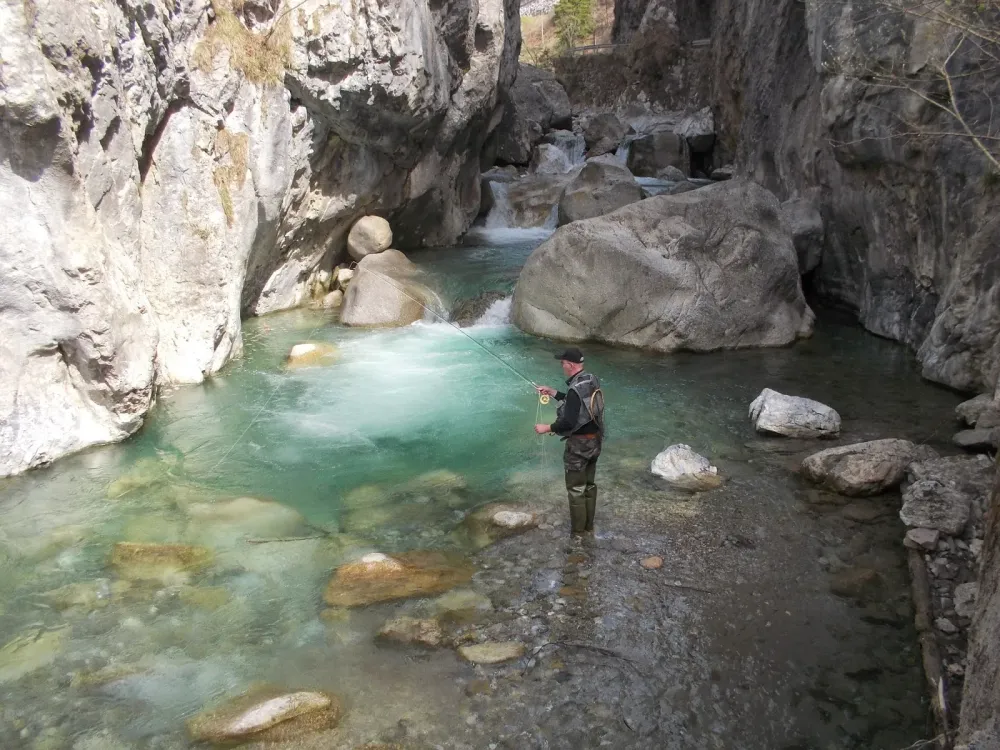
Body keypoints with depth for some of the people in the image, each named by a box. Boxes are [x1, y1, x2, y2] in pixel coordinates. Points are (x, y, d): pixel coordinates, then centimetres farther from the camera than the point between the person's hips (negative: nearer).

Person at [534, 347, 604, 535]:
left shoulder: (576, 388, -25)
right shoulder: (592, 381, 3)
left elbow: (568, 422, -28)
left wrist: (547, 428, -14)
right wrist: (553, 392, 19)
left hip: (579, 444, -9)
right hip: (595, 441, 9)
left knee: (576, 488, 5)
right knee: (589, 484, 19)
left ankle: (578, 530, 14)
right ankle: (589, 524, 31)